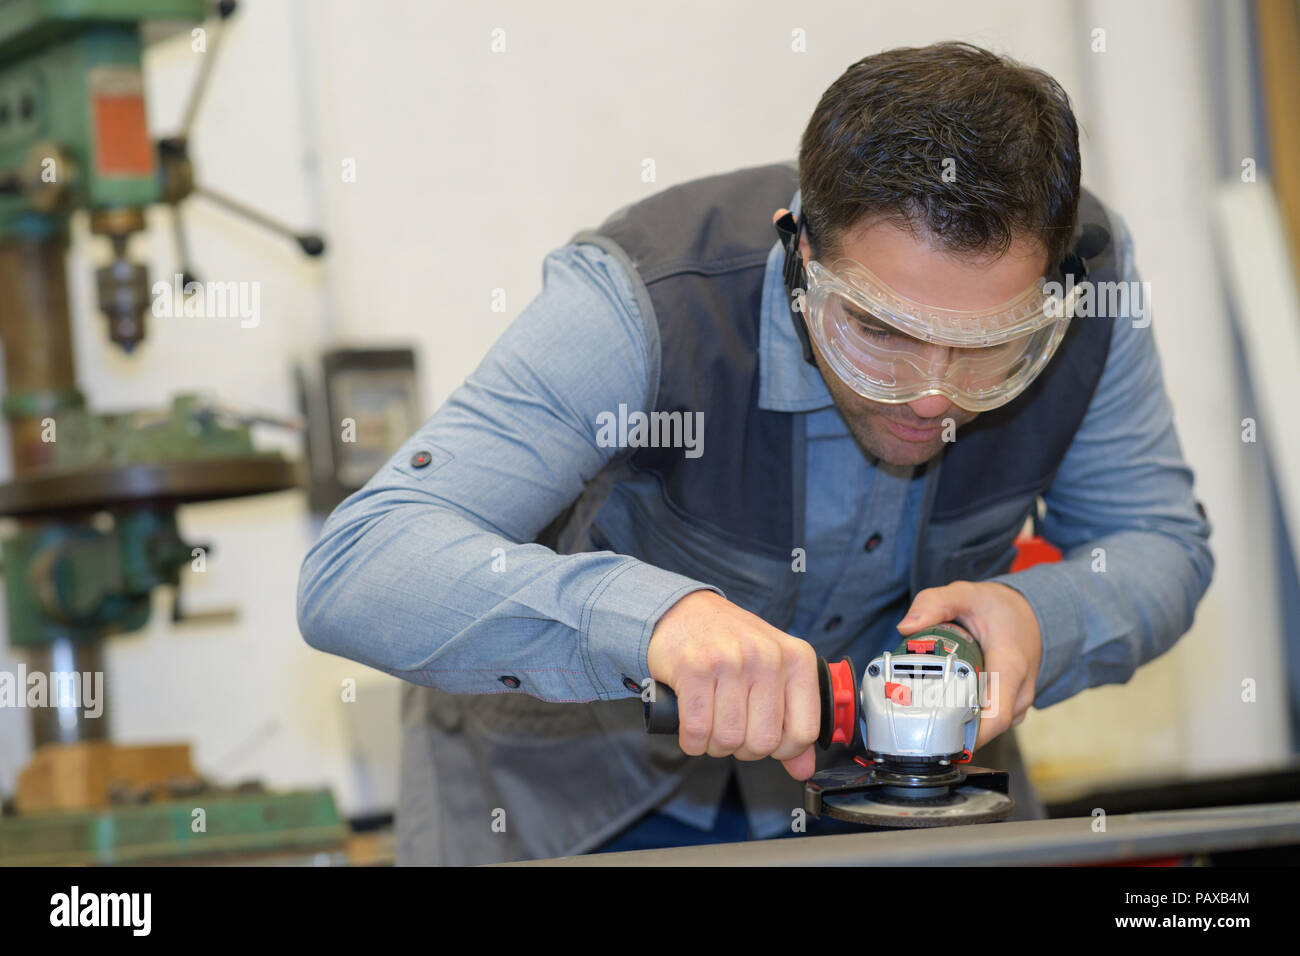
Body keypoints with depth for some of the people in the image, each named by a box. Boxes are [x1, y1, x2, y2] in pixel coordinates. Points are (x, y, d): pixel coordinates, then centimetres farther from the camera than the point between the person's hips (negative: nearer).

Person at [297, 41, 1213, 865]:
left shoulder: (1089, 272, -23)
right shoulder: (641, 306, -37)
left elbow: (1162, 544, -10)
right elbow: (356, 570, -45)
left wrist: (1038, 619, -34)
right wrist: (654, 612, -62)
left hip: (889, 766, 3)